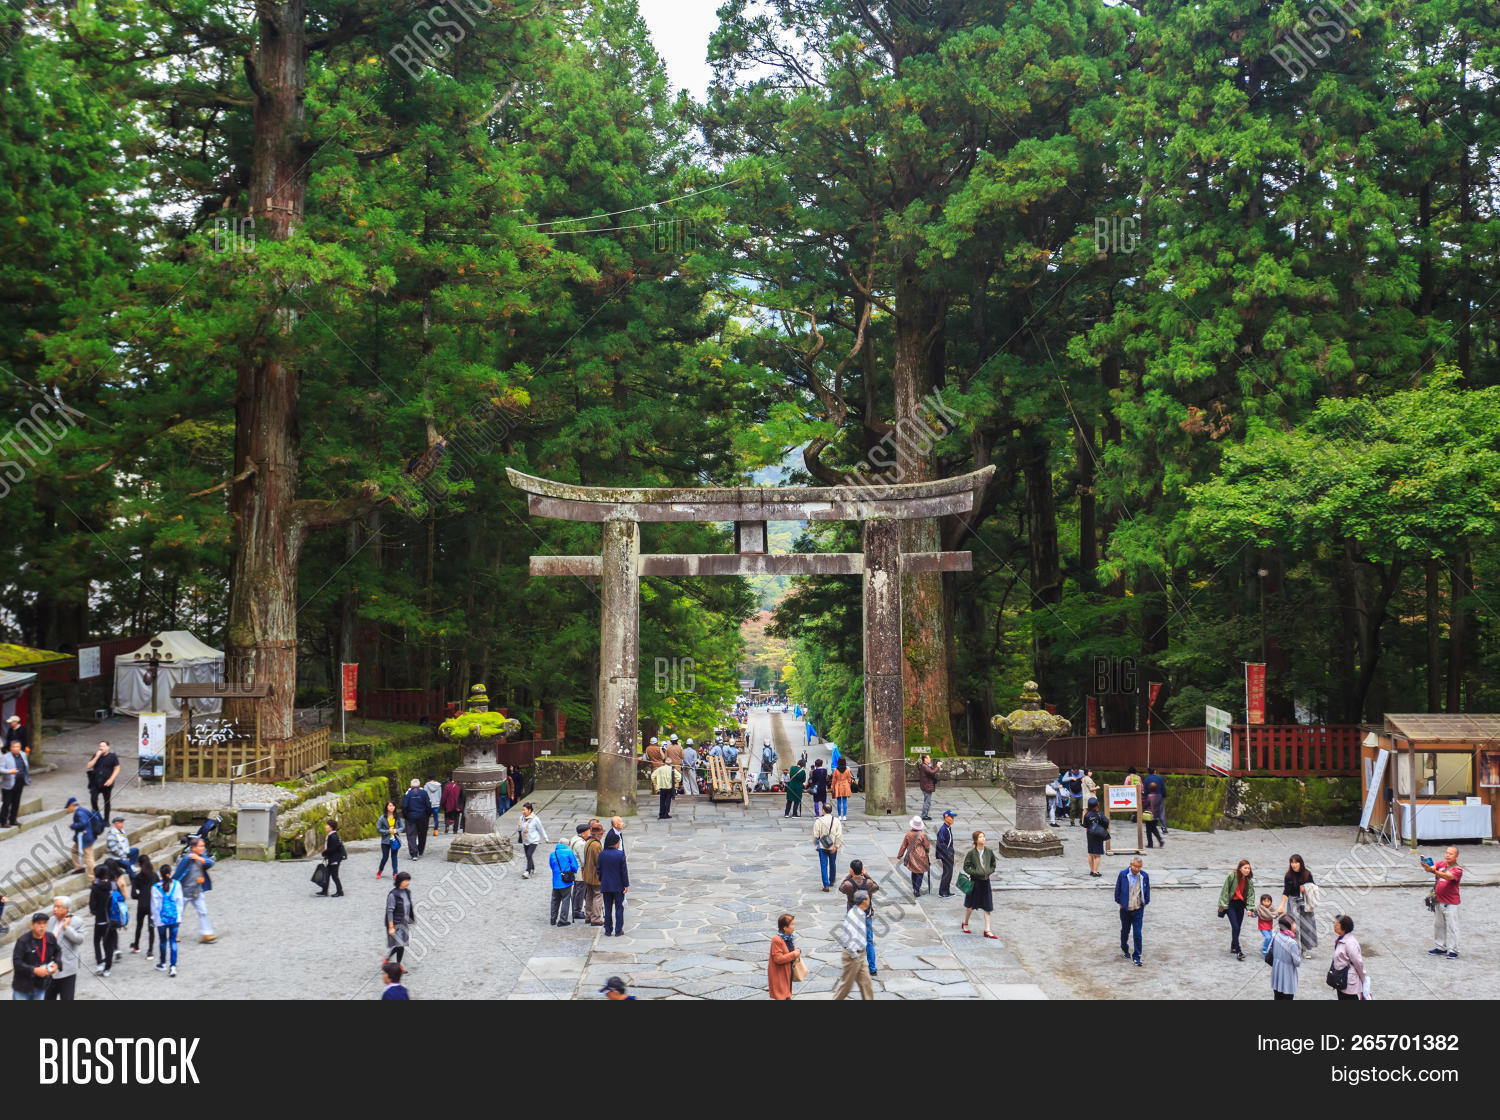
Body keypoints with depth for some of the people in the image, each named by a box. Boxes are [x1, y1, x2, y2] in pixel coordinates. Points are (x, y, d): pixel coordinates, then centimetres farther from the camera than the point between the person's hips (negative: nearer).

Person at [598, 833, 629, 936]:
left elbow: (599, 870, 3)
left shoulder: (601, 854, -2)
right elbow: (624, 871, -10)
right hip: (618, 885, -3)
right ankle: (618, 930, 5)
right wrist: (626, 885, -5)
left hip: (606, 885, 3)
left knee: (608, 908, 10)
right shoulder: (620, 854, -11)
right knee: (619, 908, 6)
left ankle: (608, 930, 11)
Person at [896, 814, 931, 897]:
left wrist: (899, 856, 11)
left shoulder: (908, 834, -8)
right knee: (920, 873, 6)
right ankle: (916, 890, -2)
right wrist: (928, 853, 17)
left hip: (911, 857, 4)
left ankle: (915, 888, 28)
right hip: (920, 857, -4)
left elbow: (903, 846, 0)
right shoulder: (922, 834, -17)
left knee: (914, 872, 20)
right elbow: (927, 846, -6)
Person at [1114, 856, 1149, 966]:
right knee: (1125, 931, 16)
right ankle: (1124, 948, 42)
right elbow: (1117, 889, 1)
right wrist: (1120, 903, 2)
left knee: (1137, 933, -5)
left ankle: (1136, 957, 3)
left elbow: (1147, 891, 8)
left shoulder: (1144, 876, -7)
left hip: (1138, 910, 0)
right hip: (1125, 909, 0)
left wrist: (1145, 903, 6)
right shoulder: (1123, 875, -10)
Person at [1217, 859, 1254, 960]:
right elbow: (1225, 890, -10)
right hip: (1231, 903, -5)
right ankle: (1238, 952, -12)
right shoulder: (1232, 876, -15)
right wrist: (1223, 905, -10)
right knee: (1235, 927, -12)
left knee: (1238, 927, 10)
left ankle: (1233, 947, 28)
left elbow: (1251, 894, -2)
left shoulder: (1249, 880, -1)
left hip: (1240, 904, 5)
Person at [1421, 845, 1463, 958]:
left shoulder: (1457, 869, -11)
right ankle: (1441, 948, 27)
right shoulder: (1441, 864, 7)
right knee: (1438, 925, 15)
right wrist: (1426, 865, -34)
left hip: (1450, 903, -6)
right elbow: (1432, 867, -10)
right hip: (1438, 901, 6)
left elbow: (1449, 876, -29)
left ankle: (1453, 951, 3)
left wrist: (1435, 872, -45)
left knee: (1451, 927, -4)